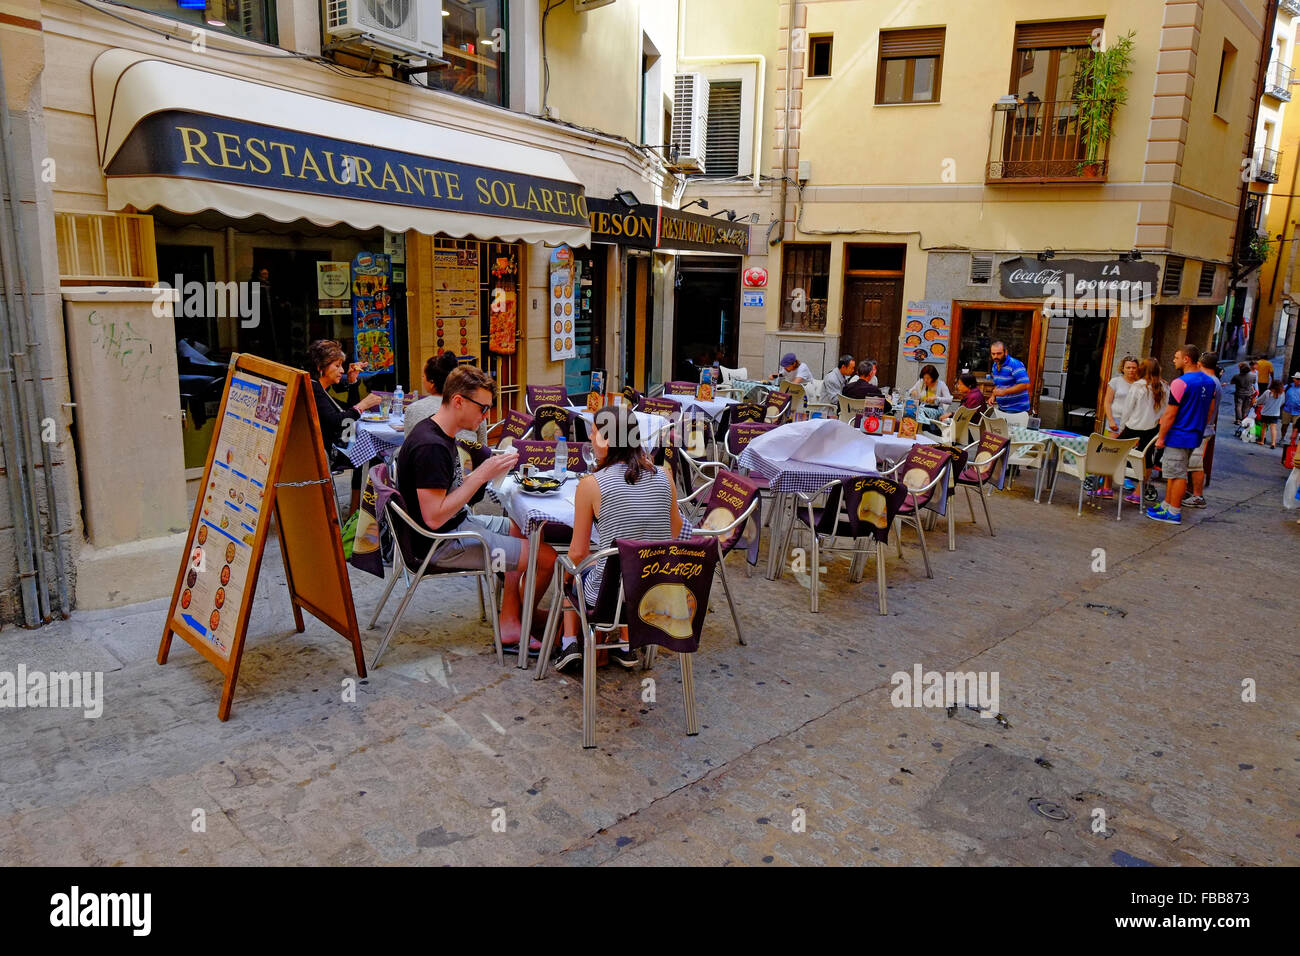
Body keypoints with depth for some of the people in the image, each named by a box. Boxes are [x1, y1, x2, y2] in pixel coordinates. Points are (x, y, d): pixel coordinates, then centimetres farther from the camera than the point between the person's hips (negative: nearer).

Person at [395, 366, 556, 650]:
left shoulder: (439, 434, 7)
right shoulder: (430, 447, -25)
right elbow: (434, 517, -28)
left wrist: (489, 470, 0)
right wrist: (481, 475, -25)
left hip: (460, 523, 11)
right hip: (442, 544, -11)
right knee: (547, 557, -11)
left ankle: (509, 626, 15)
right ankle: (520, 621, 20)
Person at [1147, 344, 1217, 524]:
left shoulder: (1180, 383, -18)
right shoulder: (1209, 381, 9)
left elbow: (1170, 414, -18)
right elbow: (1210, 409, 16)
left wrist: (1161, 437, -12)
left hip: (1179, 436, -9)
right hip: (1195, 435, 9)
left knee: (1178, 474, -2)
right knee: (1174, 472, 19)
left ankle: (1174, 513, 4)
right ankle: (1167, 504, 27)